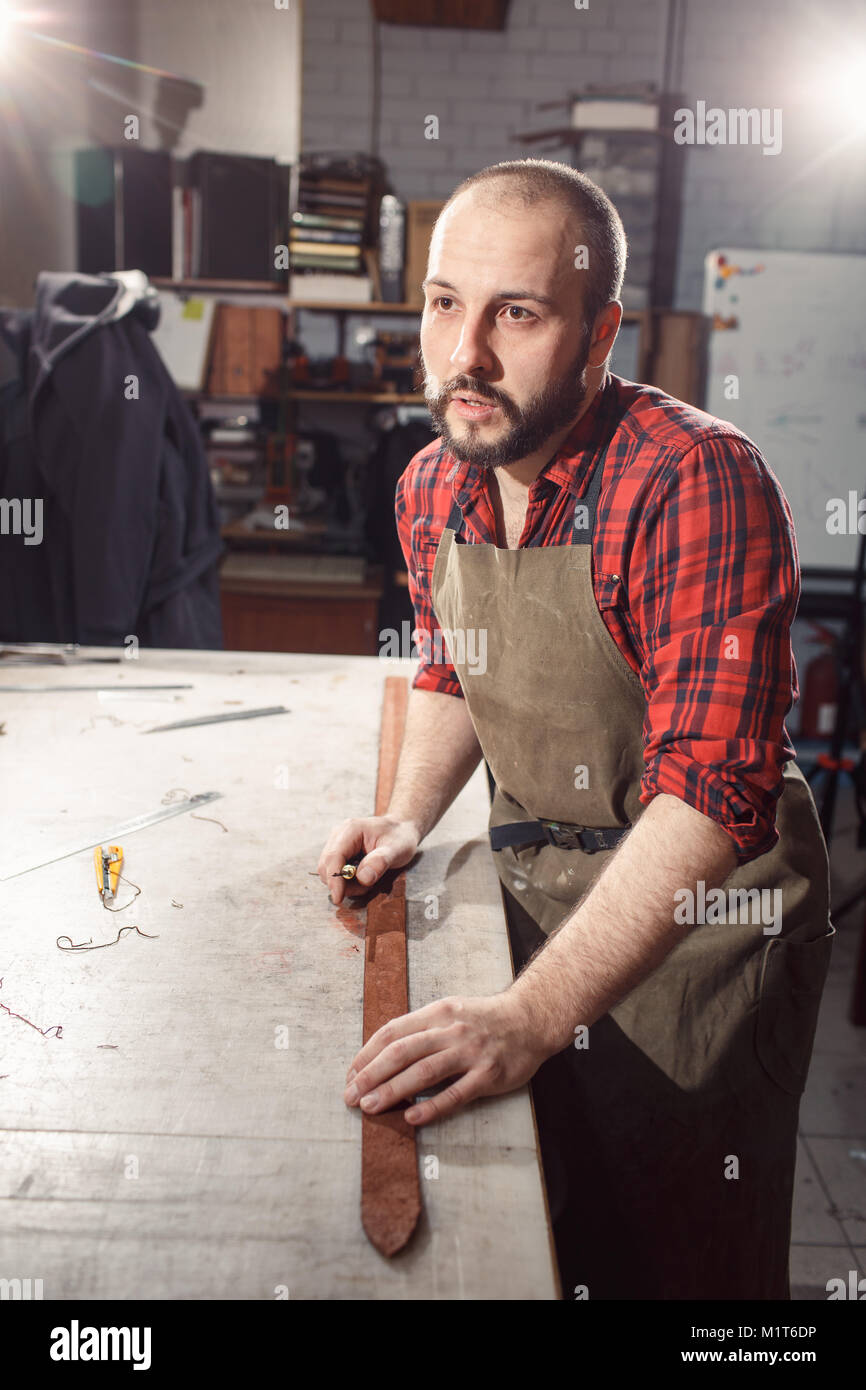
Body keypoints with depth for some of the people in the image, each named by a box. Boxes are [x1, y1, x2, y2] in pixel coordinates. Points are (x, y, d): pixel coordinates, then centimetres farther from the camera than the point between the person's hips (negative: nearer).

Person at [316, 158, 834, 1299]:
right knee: (527, 1227, 23)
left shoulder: (700, 482, -27)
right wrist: (409, 817, -4)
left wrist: (529, 1017, -38)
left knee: (675, 1255, 14)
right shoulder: (433, 486, -3)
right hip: (536, 889, 6)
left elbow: (712, 790, -34)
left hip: (701, 910, -5)